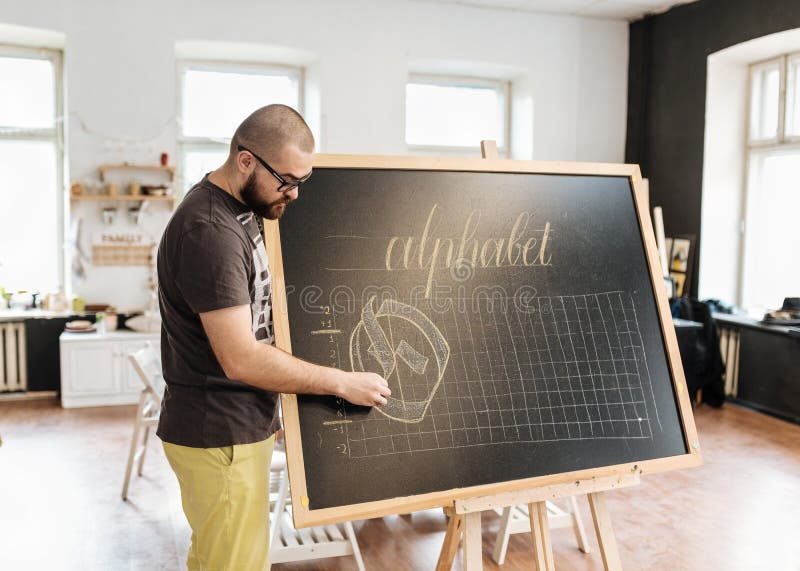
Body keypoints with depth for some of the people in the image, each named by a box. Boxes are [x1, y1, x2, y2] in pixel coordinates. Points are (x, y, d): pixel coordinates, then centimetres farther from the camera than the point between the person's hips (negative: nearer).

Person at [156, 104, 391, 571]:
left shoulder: (243, 209, 8)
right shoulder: (209, 231, -23)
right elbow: (241, 359, -25)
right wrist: (343, 382, -17)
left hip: (245, 423, 9)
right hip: (221, 437, -9)